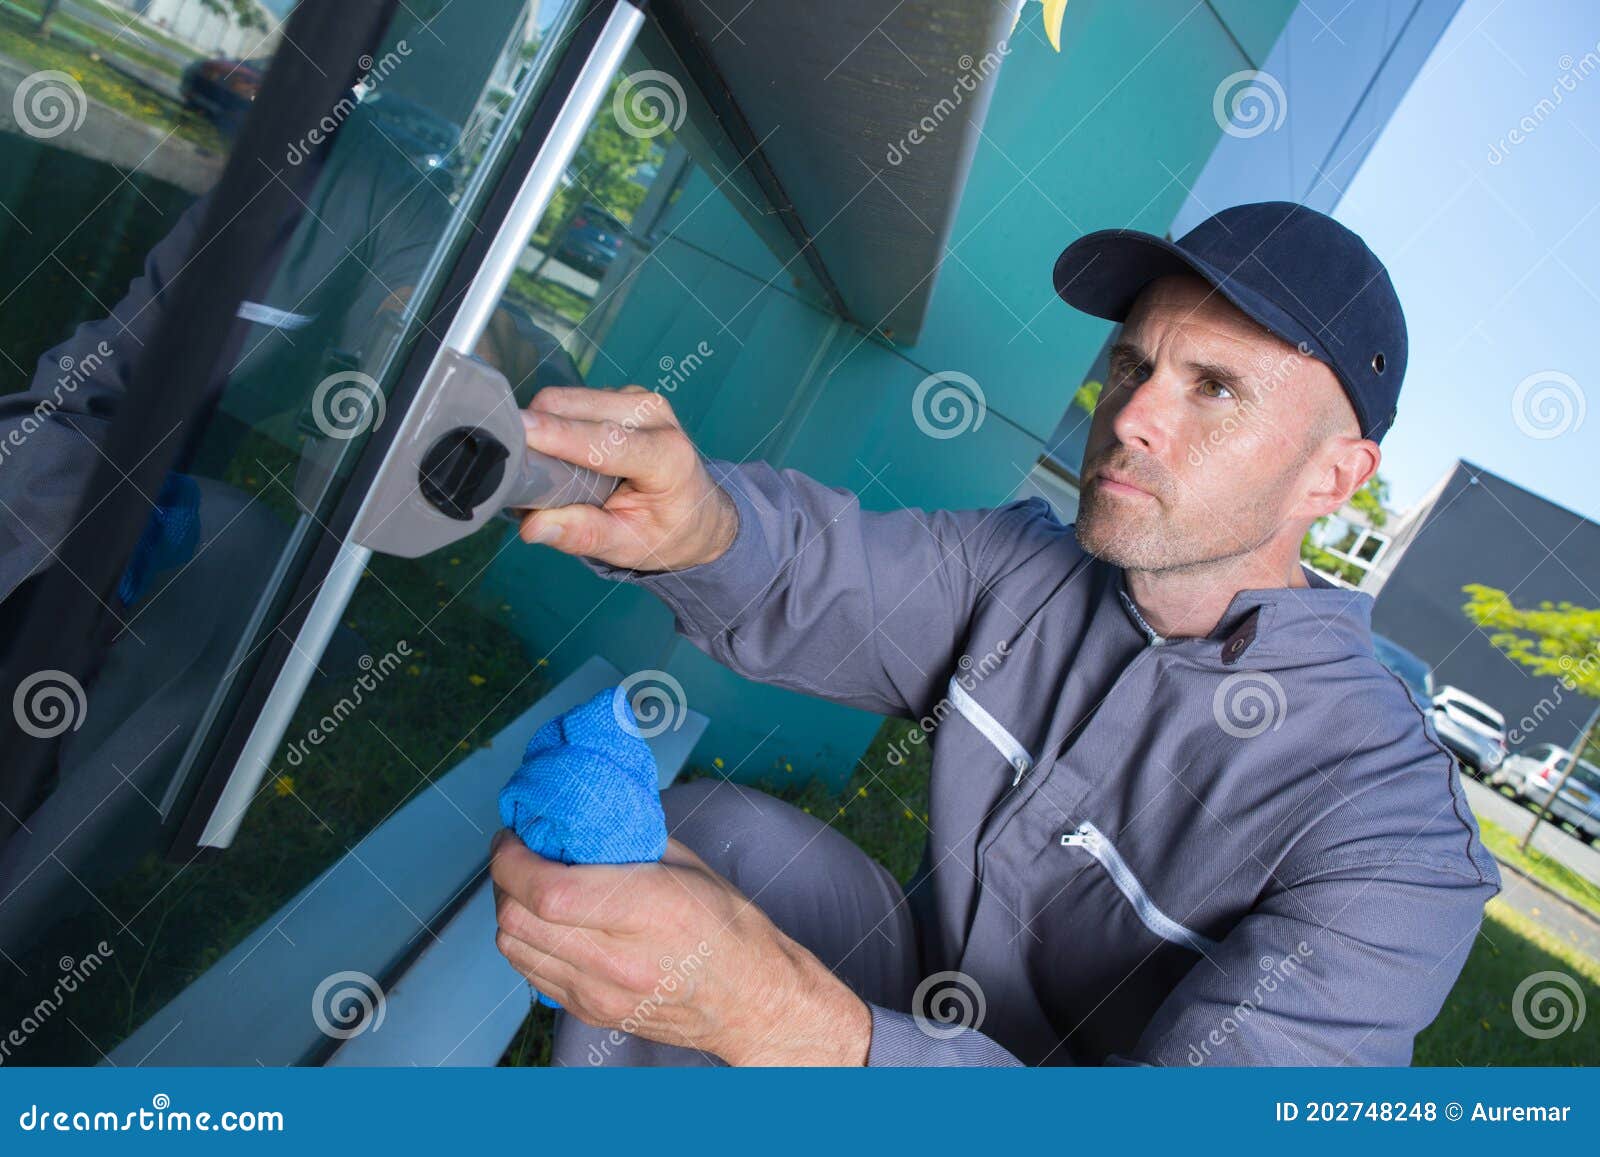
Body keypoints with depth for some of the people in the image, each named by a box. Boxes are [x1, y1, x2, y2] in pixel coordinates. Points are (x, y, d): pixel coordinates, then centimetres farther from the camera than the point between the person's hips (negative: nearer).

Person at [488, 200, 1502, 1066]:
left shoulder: (1392, 833, -25)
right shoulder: (1022, 570, -8)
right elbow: (810, 572, -19)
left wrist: (777, 1012, -46)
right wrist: (699, 519, -45)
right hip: (917, 996, 4)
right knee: (699, 826, -18)